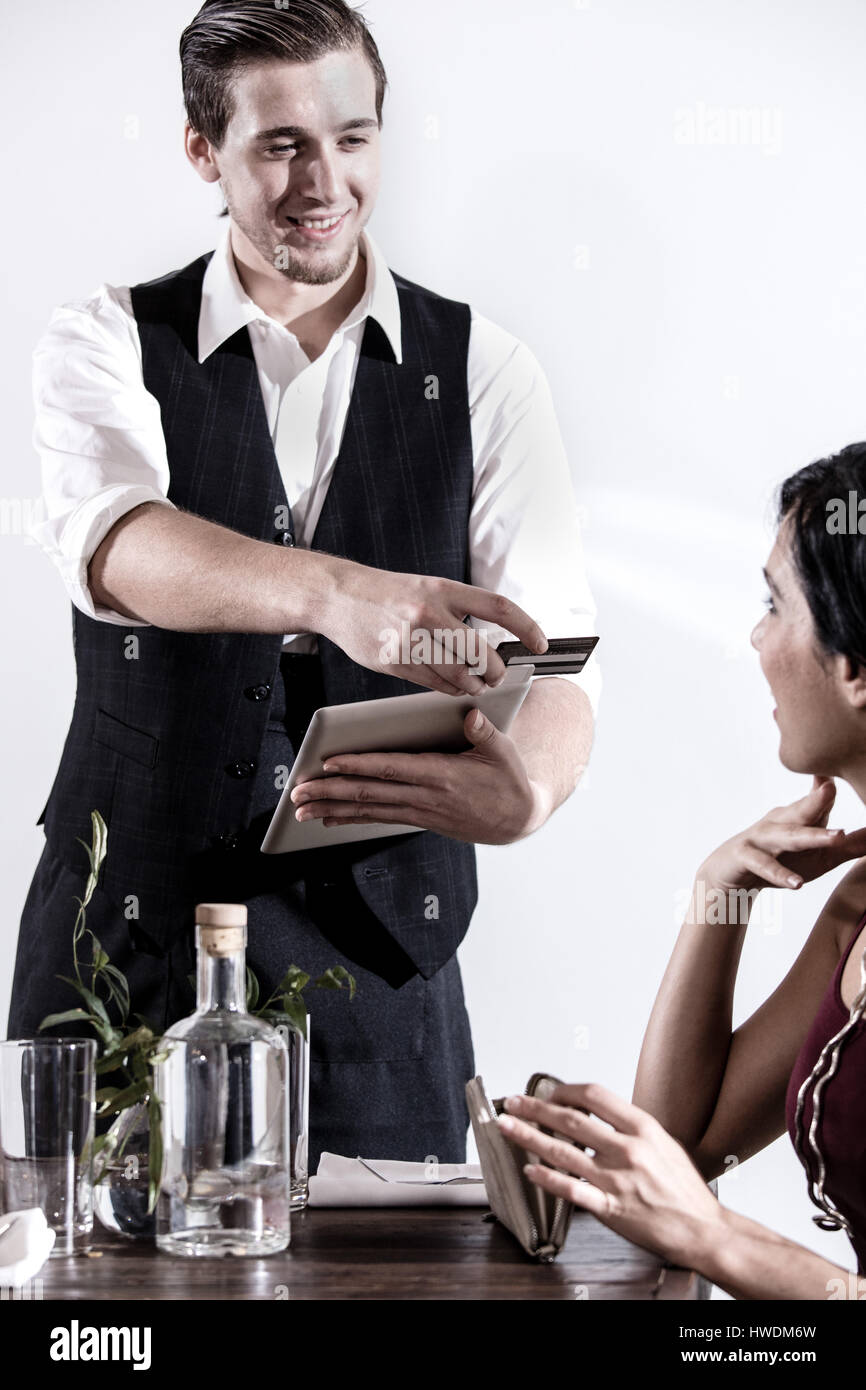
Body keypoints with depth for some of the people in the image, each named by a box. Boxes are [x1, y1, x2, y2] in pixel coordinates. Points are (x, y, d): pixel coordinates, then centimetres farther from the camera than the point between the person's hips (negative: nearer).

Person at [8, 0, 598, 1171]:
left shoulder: (484, 373, 4)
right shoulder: (107, 344, 0)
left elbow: (554, 664, -5)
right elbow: (117, 547, -22)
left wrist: (524, 790, -29)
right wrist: (338, 594, -42)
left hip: (376, 954, 1)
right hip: (127, 941, -1)